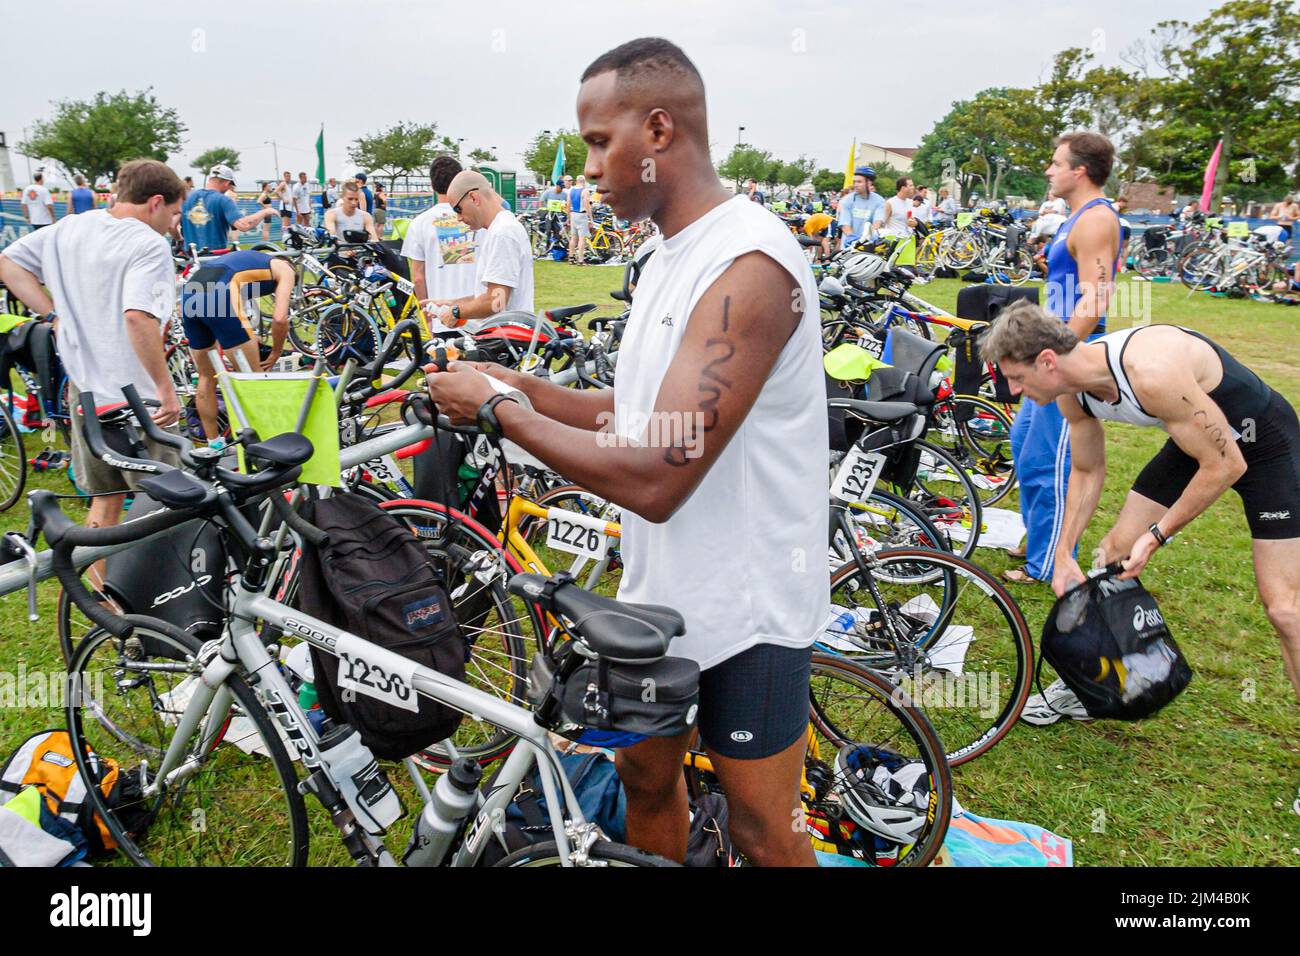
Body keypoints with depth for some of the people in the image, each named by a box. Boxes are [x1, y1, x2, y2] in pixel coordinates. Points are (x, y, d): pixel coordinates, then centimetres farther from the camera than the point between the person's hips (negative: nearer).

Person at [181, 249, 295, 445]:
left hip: (189, 297, 8)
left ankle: (214, 444, 29)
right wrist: (276, 353, 16)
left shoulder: (248, 259, 37)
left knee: (206, 377, 21)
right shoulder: (285, 270, 17)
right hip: (219, 298, -8)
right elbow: (280, 318, 2)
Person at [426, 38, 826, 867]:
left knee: (762, 835, 11)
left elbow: (653, 478, -30)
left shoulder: (748, 264, -25)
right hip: (663, 589, 9)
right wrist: (521, 386, 0)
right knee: (646, 782, 24)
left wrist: (496, 409, -19)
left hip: (746, 606, -8)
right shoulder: (670, 256, 7)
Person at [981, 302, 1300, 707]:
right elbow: (1087, 472, 4)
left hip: (1264, 443, -7)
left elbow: (1225, 465, -29)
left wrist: (1157, 536, -21)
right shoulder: (1073, 393, -13)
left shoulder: (1150, 372, -38)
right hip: (1196, 437, 7)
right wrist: (1063, 554, 0)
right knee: (1115, 551, 5)